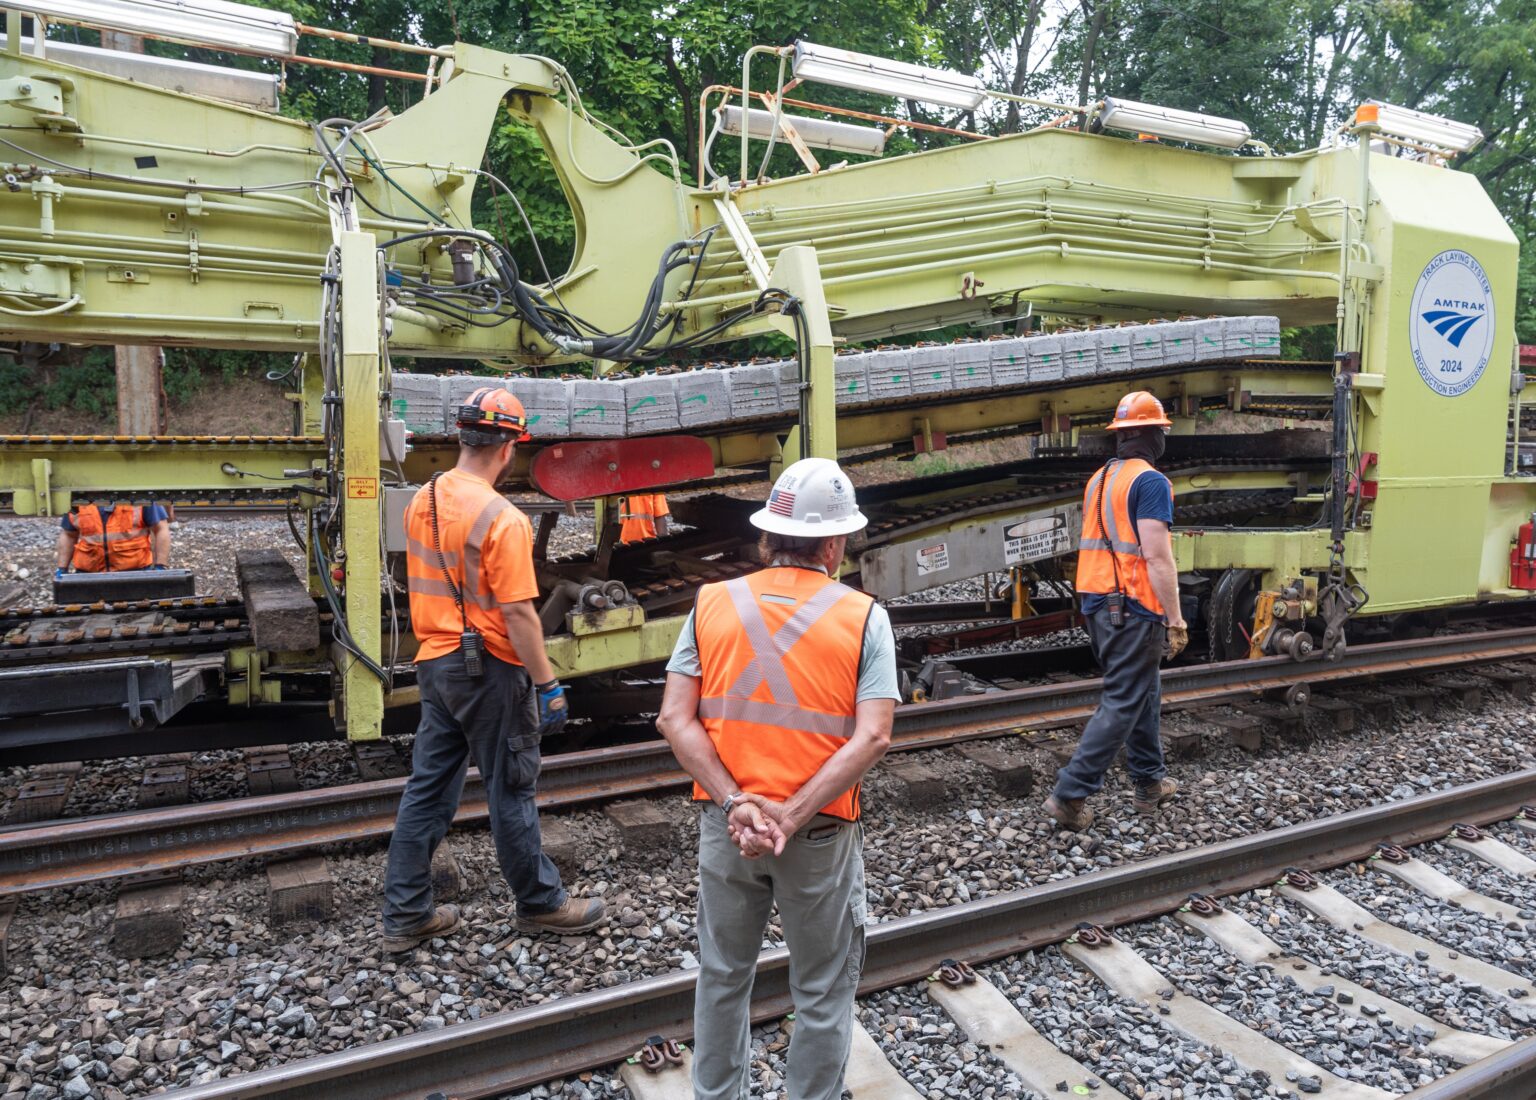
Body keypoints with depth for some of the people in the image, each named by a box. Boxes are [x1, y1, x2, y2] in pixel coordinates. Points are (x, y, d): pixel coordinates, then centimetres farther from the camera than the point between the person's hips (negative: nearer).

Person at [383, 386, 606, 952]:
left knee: (427, 787, 14)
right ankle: (540, 904, 25)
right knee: (510, 792, 7)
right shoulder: (503, 519, -22)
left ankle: (405, 915, 22)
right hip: (490, 671, -7)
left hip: (435, 662, 7)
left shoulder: (421, 502, 3)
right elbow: (518, 615, -22)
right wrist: (548, 686, -15)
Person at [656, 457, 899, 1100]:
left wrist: (738, 805, -14)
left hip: (724, 826, 3)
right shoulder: (864, 617, -9)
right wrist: (790, 817, -19)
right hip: (822, 833, -2)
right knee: (822, 993, 17)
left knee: (722, 976, 22)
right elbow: (872, 738, -18)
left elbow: (674, 720, -10)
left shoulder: (712, 604, -3)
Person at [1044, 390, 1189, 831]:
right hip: (1134, 609, -9)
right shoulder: (1150, 482, -13)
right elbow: (1156, 557, -19)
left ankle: (1150, 783, 30)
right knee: (1121, 705, -4)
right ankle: (1069, 795, -5)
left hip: (1098, 604, 9)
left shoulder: (1099, 480, 14)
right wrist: (1175, 620, -15)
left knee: (1144, 692, 20)